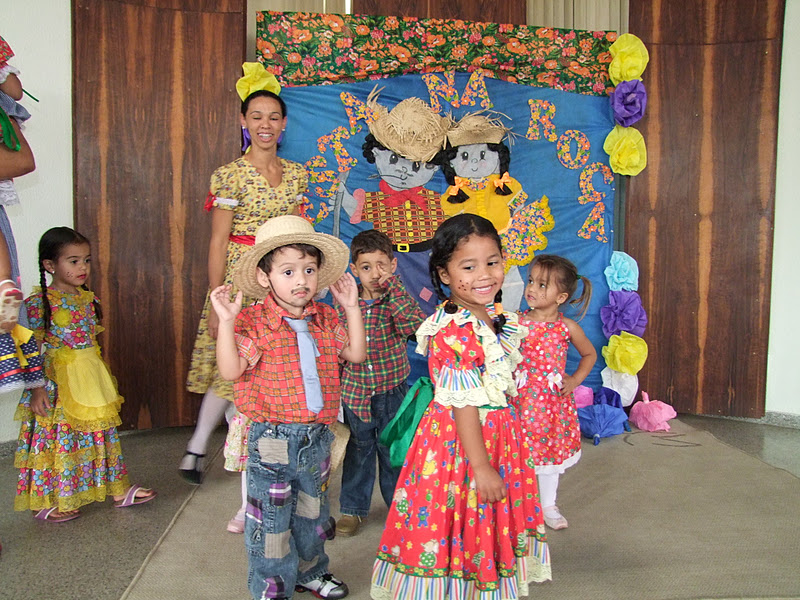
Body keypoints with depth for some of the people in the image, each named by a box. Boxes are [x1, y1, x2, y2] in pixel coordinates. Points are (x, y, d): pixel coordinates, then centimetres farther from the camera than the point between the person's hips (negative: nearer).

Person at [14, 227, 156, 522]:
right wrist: (36, 389, -18)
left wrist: (102, 378, 19)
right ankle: (45, 503, 20)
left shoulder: (87, 298, 7)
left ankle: (118, 490, 26)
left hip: (91, 381, 7)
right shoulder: (38, 303, -14)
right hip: (56, 385, -6)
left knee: (101, 435, 14)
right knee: (57, 439, 3)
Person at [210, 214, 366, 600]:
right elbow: (231, 370, -21)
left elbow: (356, 354, 4)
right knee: (271, 519, 6)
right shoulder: (253, 321, -13)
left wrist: (351, 308, -1)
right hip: (273, 437, -5)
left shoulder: (324, 318, 3)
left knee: (312, 511, 23)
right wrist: (226, 321, -30)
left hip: (317, 435, 5)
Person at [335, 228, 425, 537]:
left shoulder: (397, 299, -8)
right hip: (354, 392, 2)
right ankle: (353, 507, 33)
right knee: (358, 450, 16)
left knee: (393, 451, 14)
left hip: (392, 392, -1)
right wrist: (335, 383, 7)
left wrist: (392, 286, -29)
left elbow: (414, 325, -30)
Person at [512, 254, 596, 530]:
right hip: (521, 400, -1)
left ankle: (548, 505, 35)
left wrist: (575, 379, 0)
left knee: (550, 453, 16)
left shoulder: (568, 327, -5)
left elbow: (590, 354, 11)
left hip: (553, 402, 1)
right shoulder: (516, 323, -7)